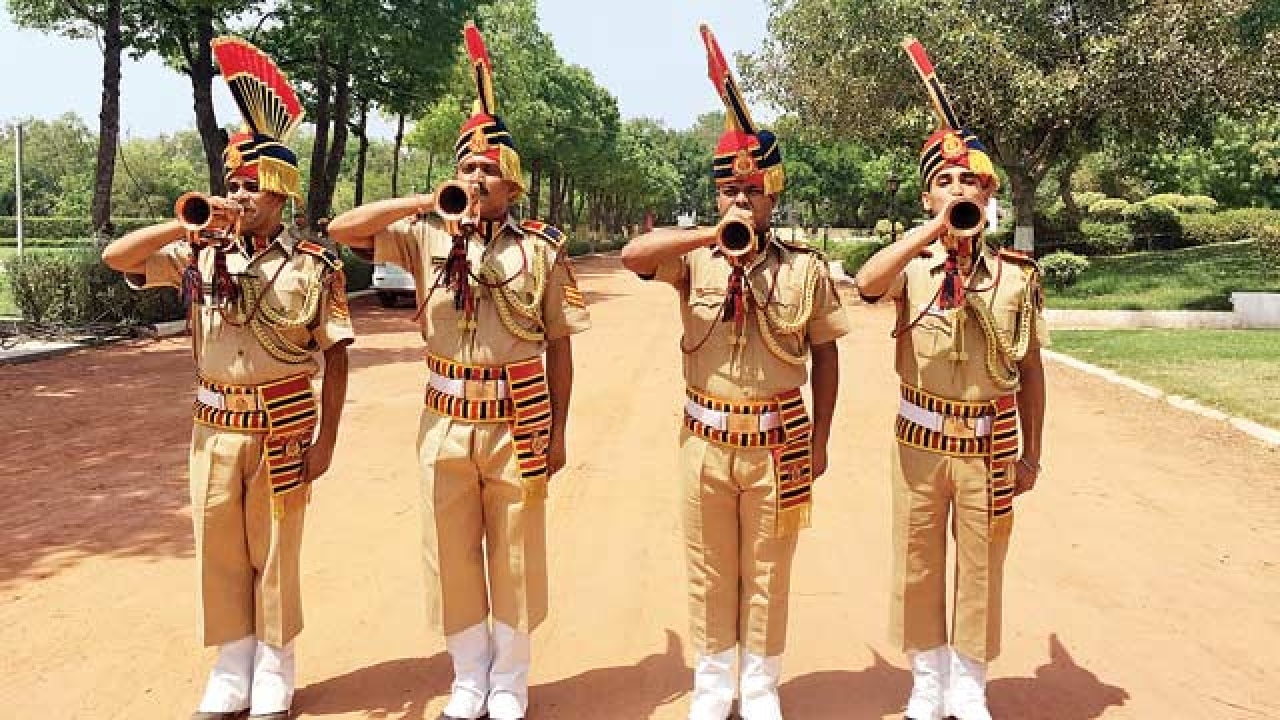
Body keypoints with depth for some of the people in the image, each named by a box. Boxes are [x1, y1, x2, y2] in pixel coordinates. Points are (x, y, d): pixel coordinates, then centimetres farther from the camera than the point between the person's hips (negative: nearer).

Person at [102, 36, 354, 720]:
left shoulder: (313, 266, -6)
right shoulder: (200, 254, 3)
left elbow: (335, 356, -5)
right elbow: (116, 256, -2)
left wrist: (325, 439, -8)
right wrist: (185, 225, -15)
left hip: (283, 427, -3)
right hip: (214, 426, 3)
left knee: (275, 554, 8)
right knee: (220, 554, 11)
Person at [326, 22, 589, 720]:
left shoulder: (541, 248, -1)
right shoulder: (427, 236, 3)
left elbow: (559, 346, 1)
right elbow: (342, 229, -4)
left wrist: (557, 430, 0)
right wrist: (428, 202, -9)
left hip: (519, 420, -1)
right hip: (447, 420, 2)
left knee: (515, 554, 8)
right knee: (451, 552, 10)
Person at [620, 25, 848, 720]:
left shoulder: (806, 268, -2)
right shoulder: (695, 259, -2)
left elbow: (824, 357, 4)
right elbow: (632, 255, -21)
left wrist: (818, 444, 4)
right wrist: (712, 236, -27)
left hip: (779, 443, -1)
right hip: (706, 441, 1)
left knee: (767, 573, 13)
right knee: (708, 572, 14)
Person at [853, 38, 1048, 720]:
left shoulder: (1018, 274, -1)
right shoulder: (911, 267, -3)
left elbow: (1031, 369, 4)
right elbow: (866, 283, -27)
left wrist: (1030, 452, 5)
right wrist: (935, 228, -27)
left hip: (990, 442, 0)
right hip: (921, 438, 0)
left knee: (980, 568, 10)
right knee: (918, 564, 10)